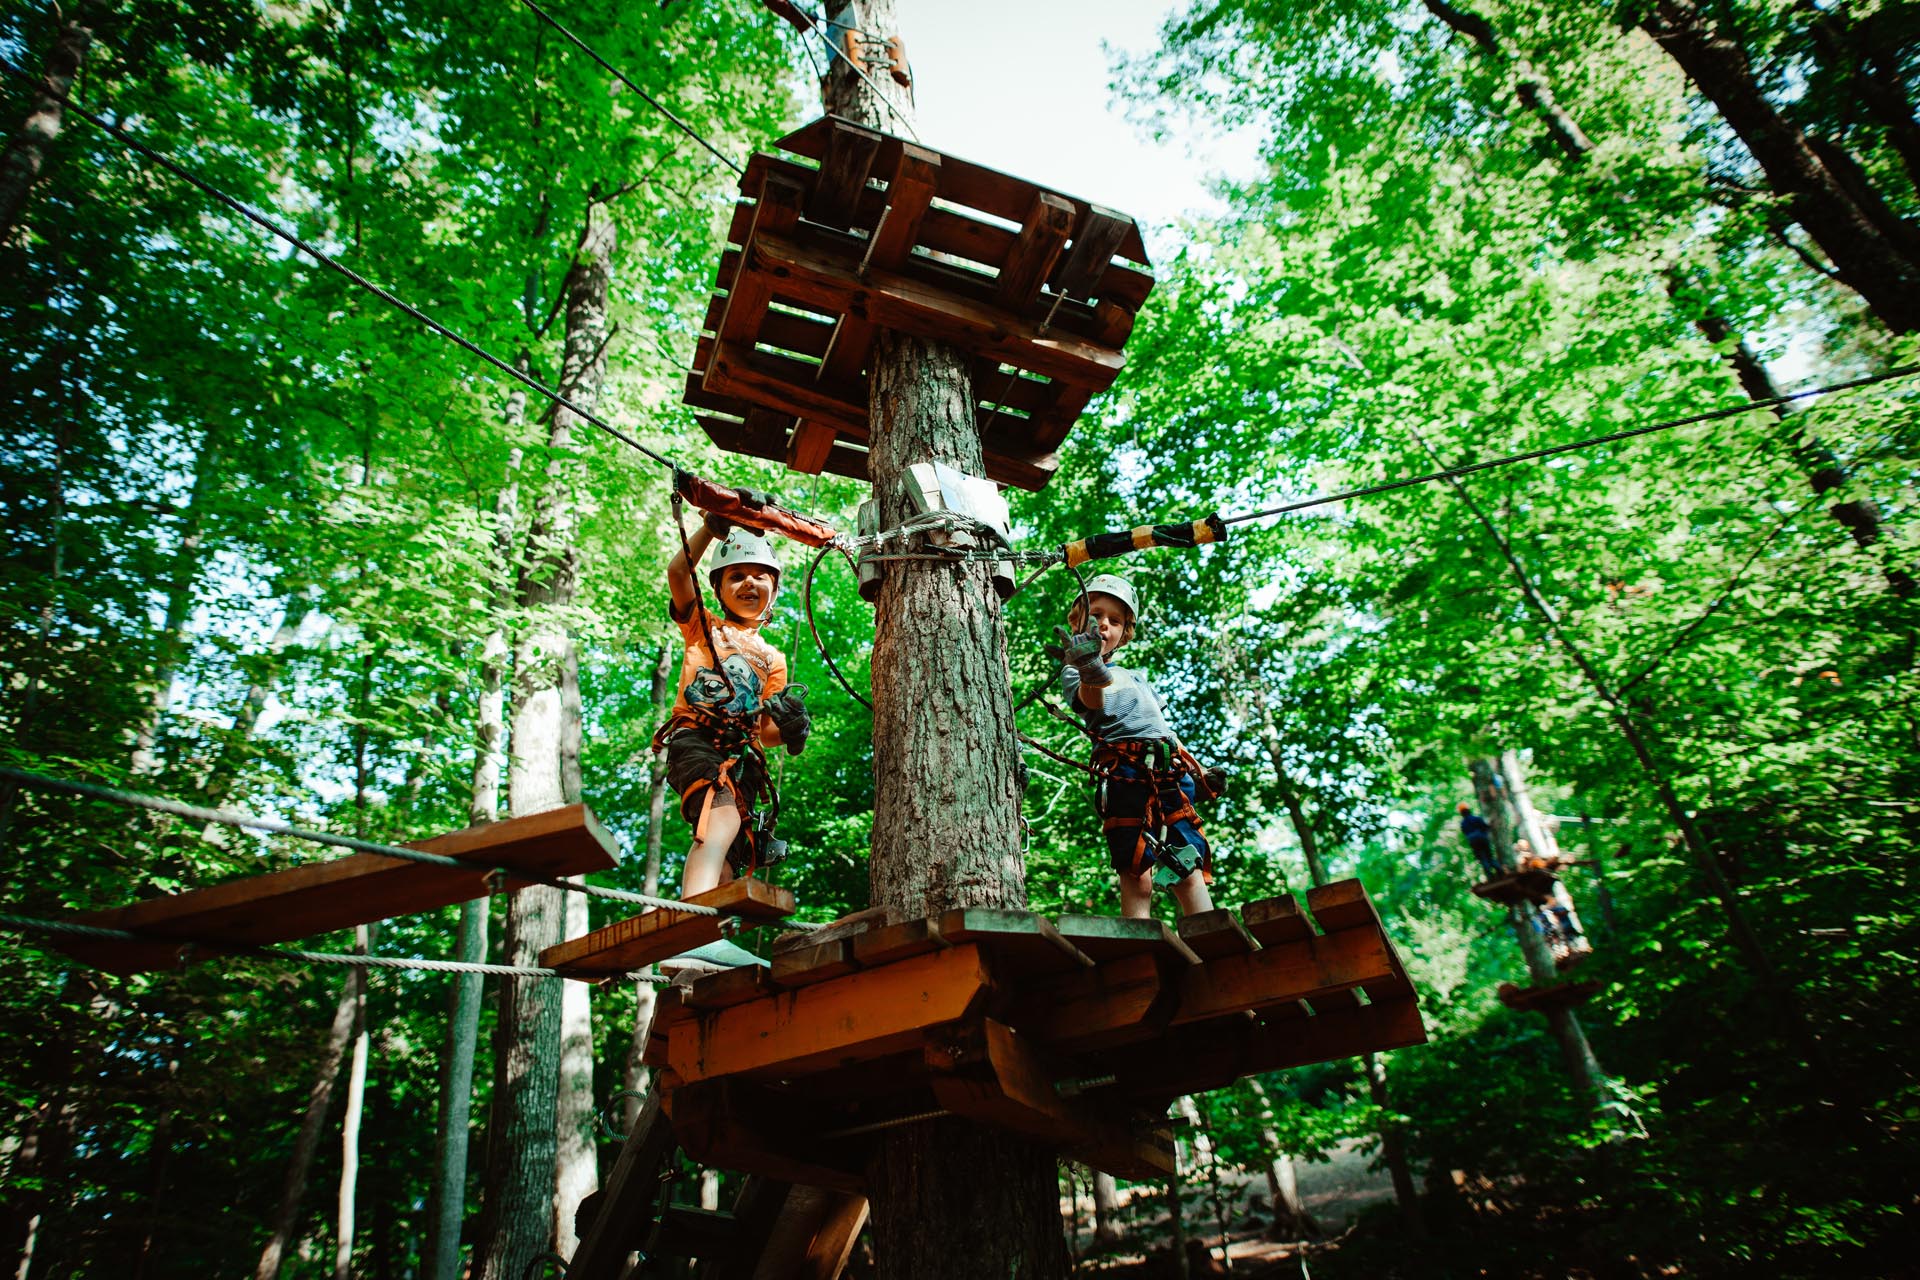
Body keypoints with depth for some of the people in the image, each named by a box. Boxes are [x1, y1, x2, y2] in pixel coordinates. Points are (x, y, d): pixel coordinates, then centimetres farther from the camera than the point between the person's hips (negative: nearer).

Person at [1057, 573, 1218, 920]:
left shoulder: (1135, 676, 34)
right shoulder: (1073, 670, 10)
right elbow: (1093, 701, -14)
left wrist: (1197, 769, 25)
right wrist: (1091, 676, -39)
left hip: (1171, 773, 7)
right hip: (1126, 772, -6)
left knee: (1190, 874, 0)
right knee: (1138, 878, -16)